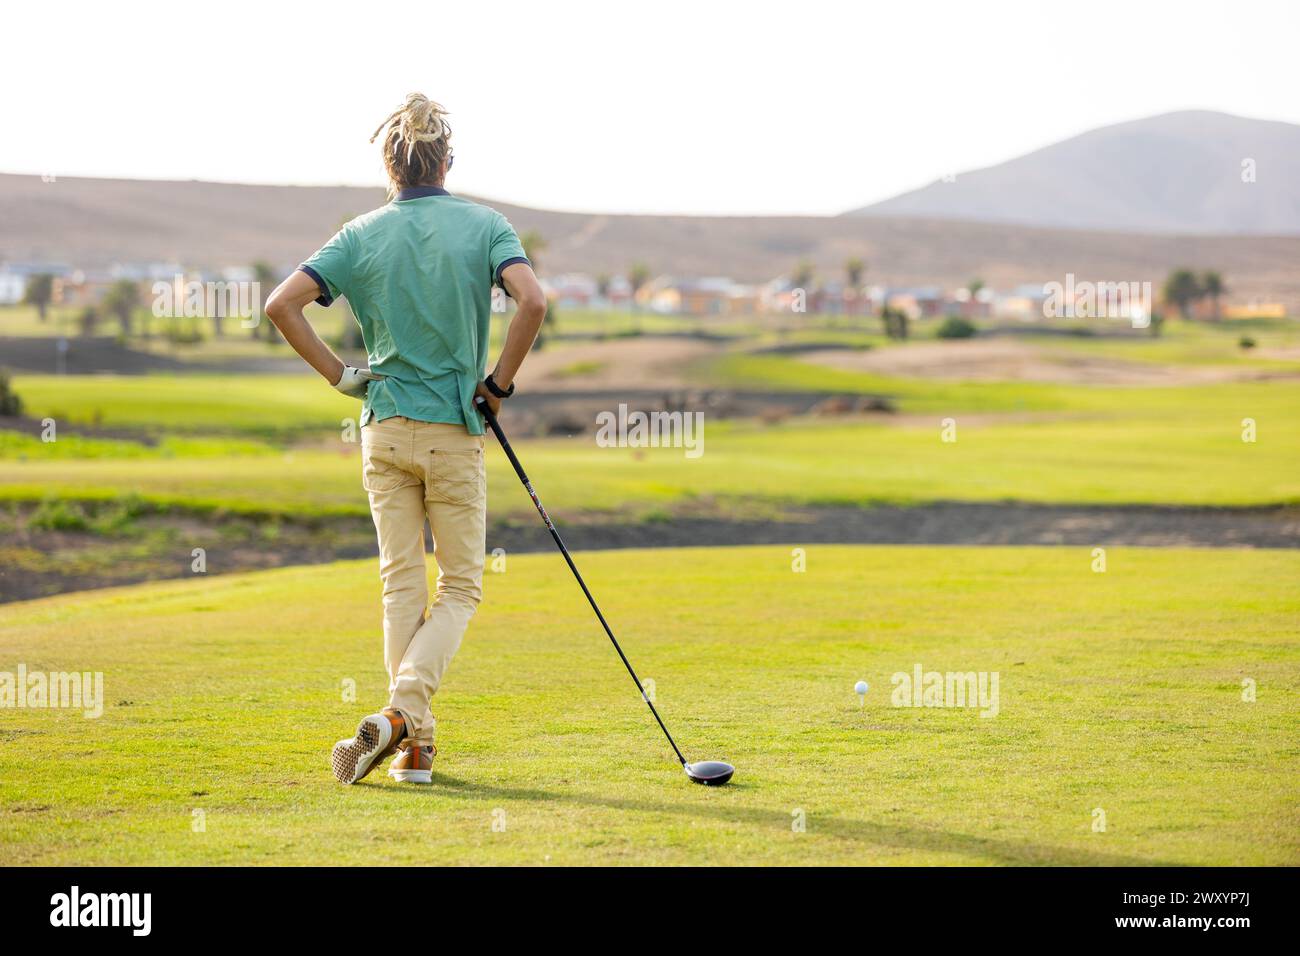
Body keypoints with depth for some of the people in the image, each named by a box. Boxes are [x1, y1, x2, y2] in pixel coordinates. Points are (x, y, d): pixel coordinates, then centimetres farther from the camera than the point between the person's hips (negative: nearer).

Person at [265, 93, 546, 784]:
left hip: (385, 429, 2)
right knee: (461, 584, 7)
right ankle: (401, 712, -14)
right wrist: (500, 382, -5)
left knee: (402, 583, 9)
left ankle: (414, 744, 5)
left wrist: (338, 375, 2)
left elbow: (282, 303, -7)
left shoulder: (363, 234, 2)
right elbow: (532, 301, -18)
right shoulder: (484, 226, -2)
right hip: (455, 430, -2)